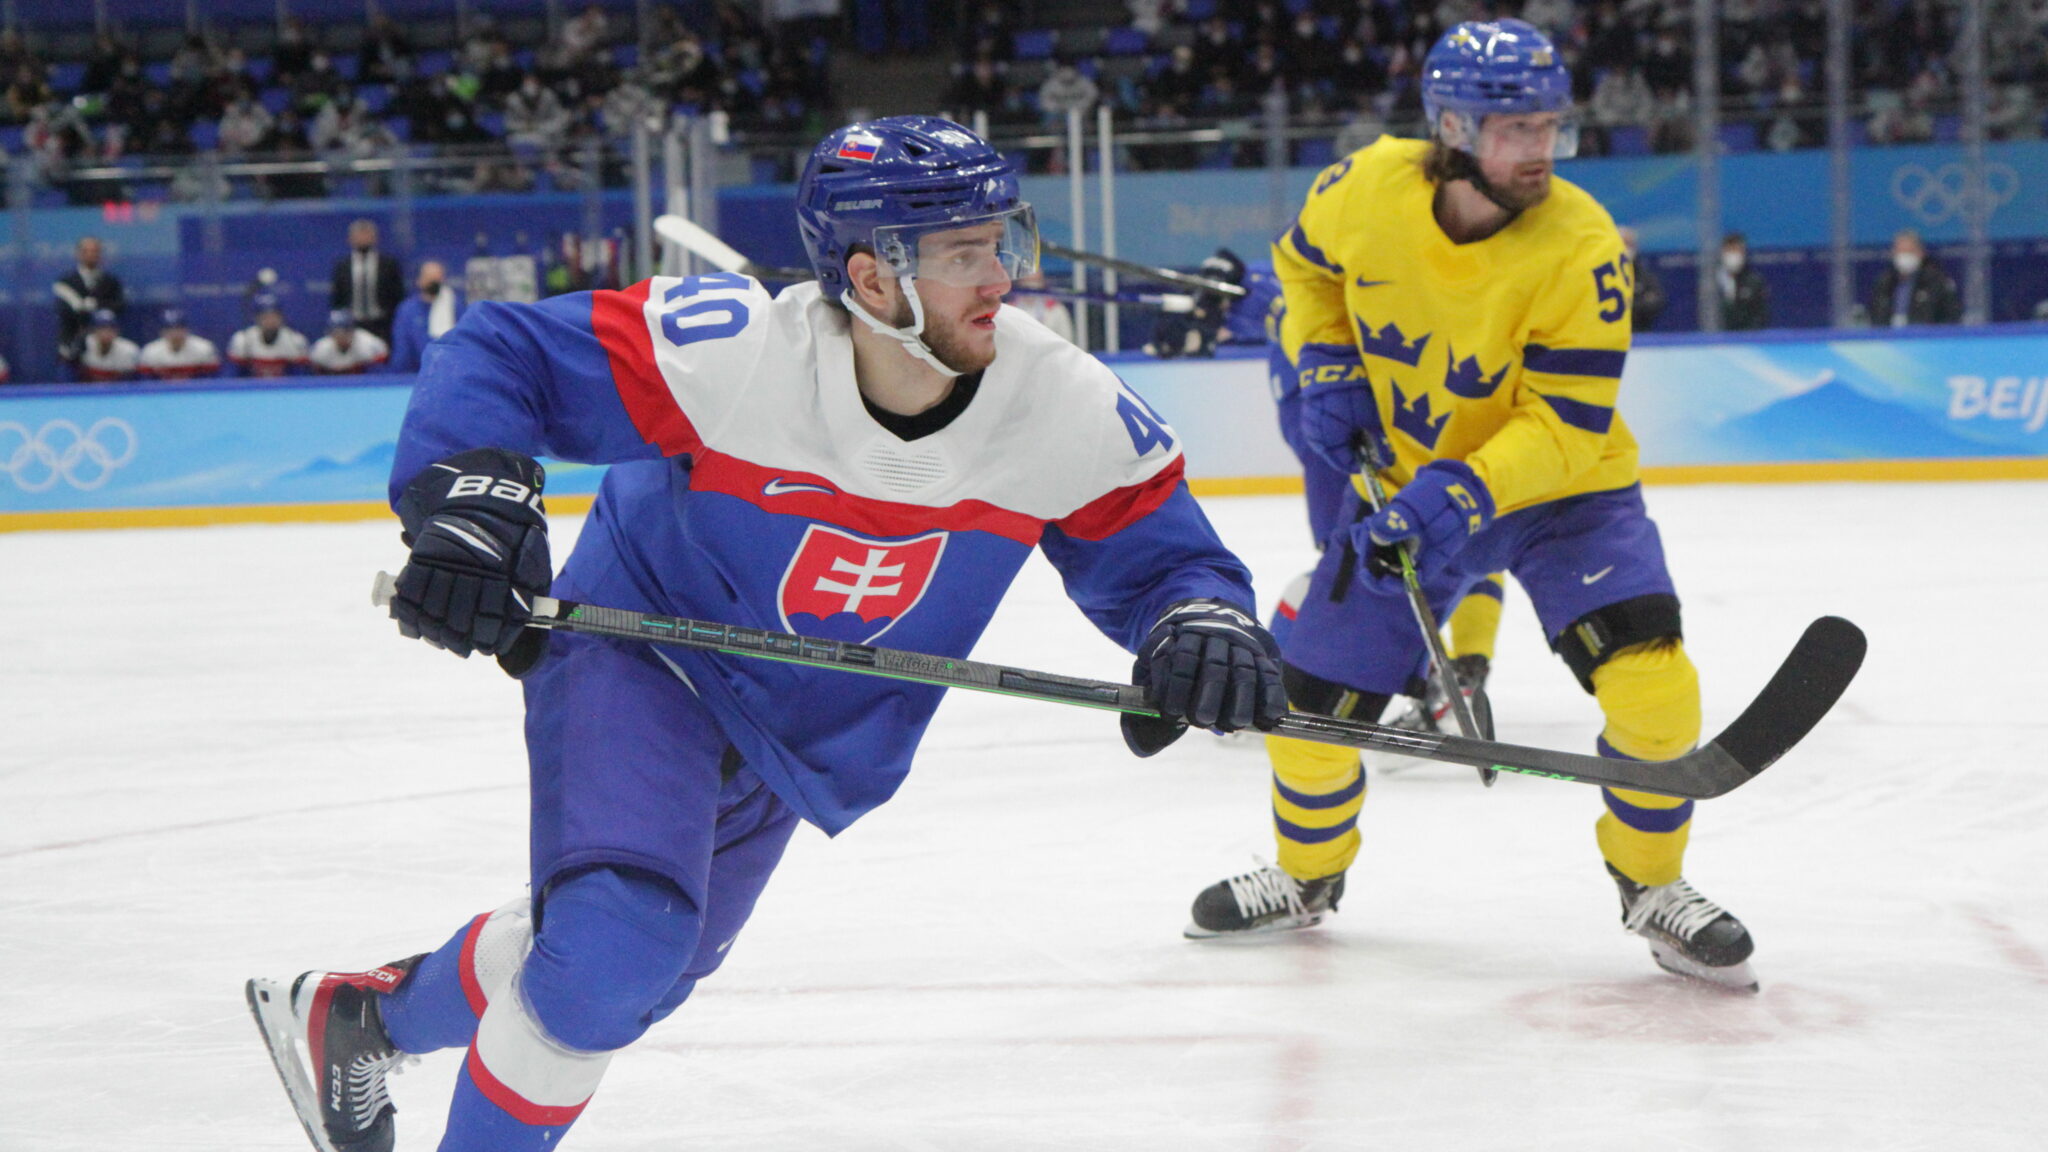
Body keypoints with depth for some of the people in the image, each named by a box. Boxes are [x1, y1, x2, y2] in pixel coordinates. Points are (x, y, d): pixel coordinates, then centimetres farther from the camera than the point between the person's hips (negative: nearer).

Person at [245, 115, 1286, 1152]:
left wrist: (1201, 620, -33)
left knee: (641, 962, 22)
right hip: (640, 651, -5)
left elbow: (1155, 550, -9)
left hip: (809, 744, 6)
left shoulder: (1066, 412, -22)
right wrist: (469, 493, -41)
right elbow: (503, 354, -23)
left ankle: (363, 1015, 49)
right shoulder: (729, 350, -32)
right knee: (617, 942, -29)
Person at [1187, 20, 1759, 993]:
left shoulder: (1580, 248, -25)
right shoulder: (1364, 188, -16)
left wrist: (1465, 497, -37)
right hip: (1405, 484, 3)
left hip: (1565, 485, -3)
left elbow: (1566, 425, -24)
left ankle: (1652, 886, 4)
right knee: (1310, 699, 3)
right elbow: (1304, 264, 9)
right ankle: (1307, 876, 34)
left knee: (1650, 681, -23)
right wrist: (1327, 368, -5)